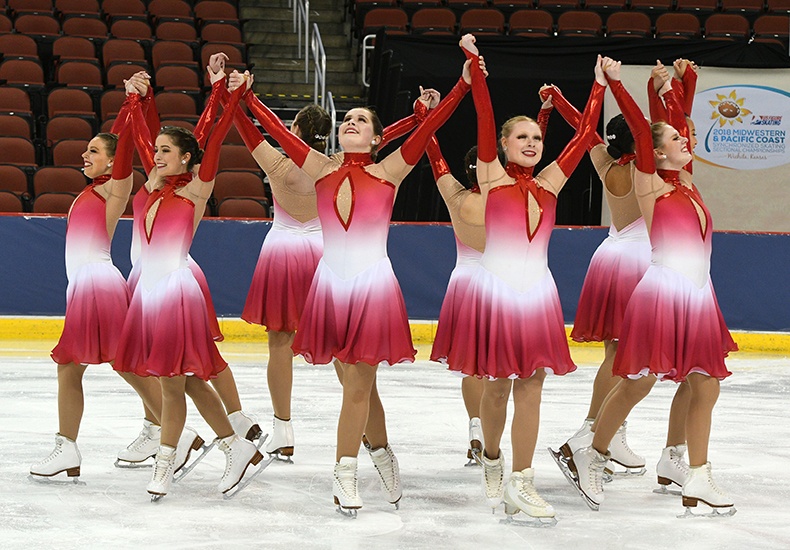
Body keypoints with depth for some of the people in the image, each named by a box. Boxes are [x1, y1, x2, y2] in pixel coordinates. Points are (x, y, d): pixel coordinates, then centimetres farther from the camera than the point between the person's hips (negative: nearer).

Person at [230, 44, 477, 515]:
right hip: (332, 282, 3)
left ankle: (345, 475, 9)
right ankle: (382, 453, 29)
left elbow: (429, 128, -8)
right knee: (359, 384, 11)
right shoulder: (321, 169, 7)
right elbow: (278, 130, 8)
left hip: (373, 284, -3)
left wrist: (465, 84, -15)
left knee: (356, 385, -1)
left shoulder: (389, 172, 0)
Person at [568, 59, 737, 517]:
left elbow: (678, 124, 26)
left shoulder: (687, 186, 14)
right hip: (662, 290, -7)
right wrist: (616, 83, -17)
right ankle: (592, 457, 14)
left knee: (706, 388, 5)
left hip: (698, 295, 7)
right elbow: (641, 129, -13)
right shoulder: (652, 186, -3)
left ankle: (699, 479, 11)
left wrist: (669, 90, 32)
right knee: (638, 383, -2)